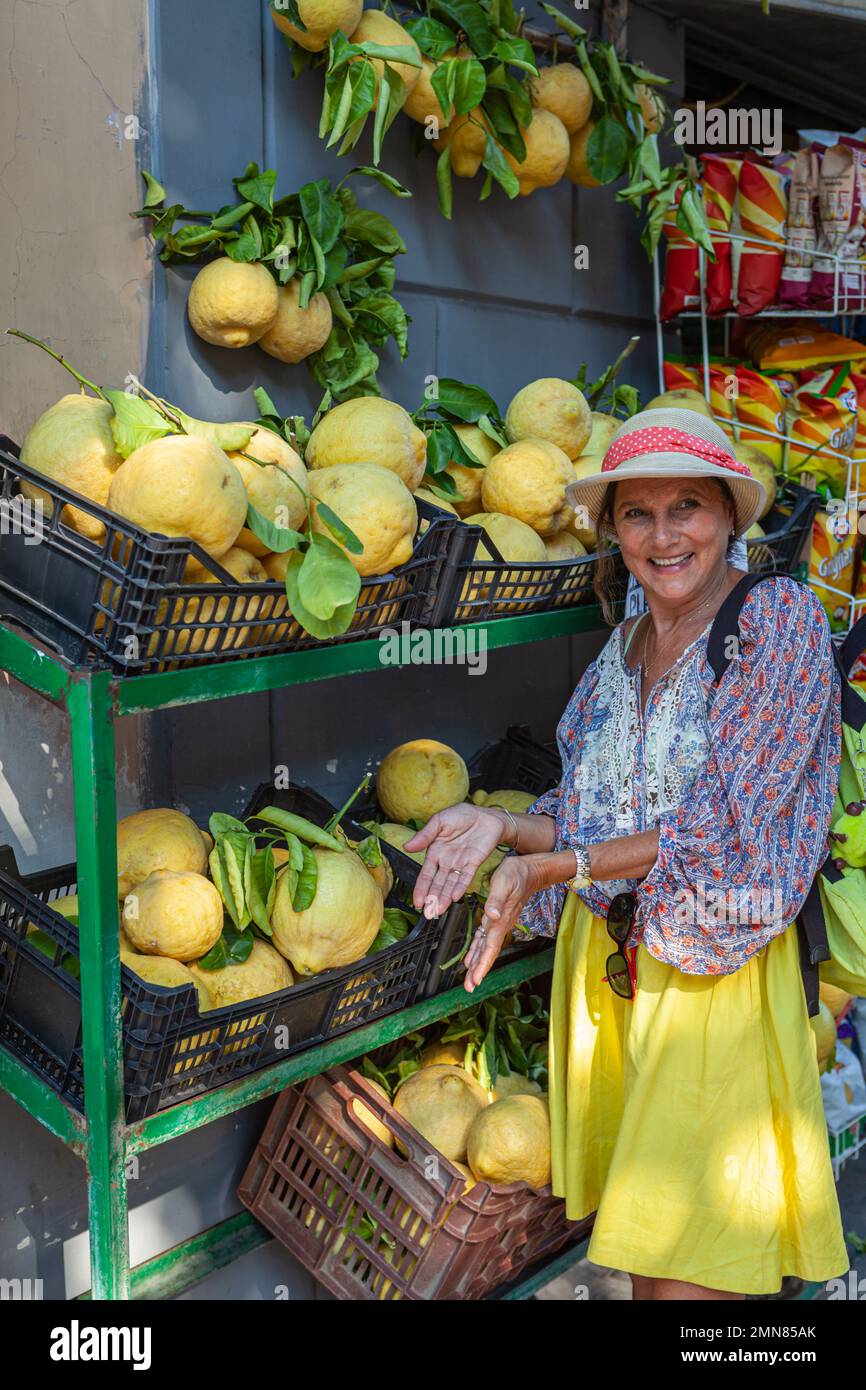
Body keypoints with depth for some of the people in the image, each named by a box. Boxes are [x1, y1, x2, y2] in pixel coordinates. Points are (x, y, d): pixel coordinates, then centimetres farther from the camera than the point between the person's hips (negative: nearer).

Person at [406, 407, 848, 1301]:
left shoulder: (780, 616, -11)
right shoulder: (628, 639, 9)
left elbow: (729, 825, -17)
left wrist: (550, 866, -19)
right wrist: (502, 825, -8)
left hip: (717, 967, -6)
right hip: (606, 954, 6)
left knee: (689, 1267, 0)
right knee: (635, 1241, 16)